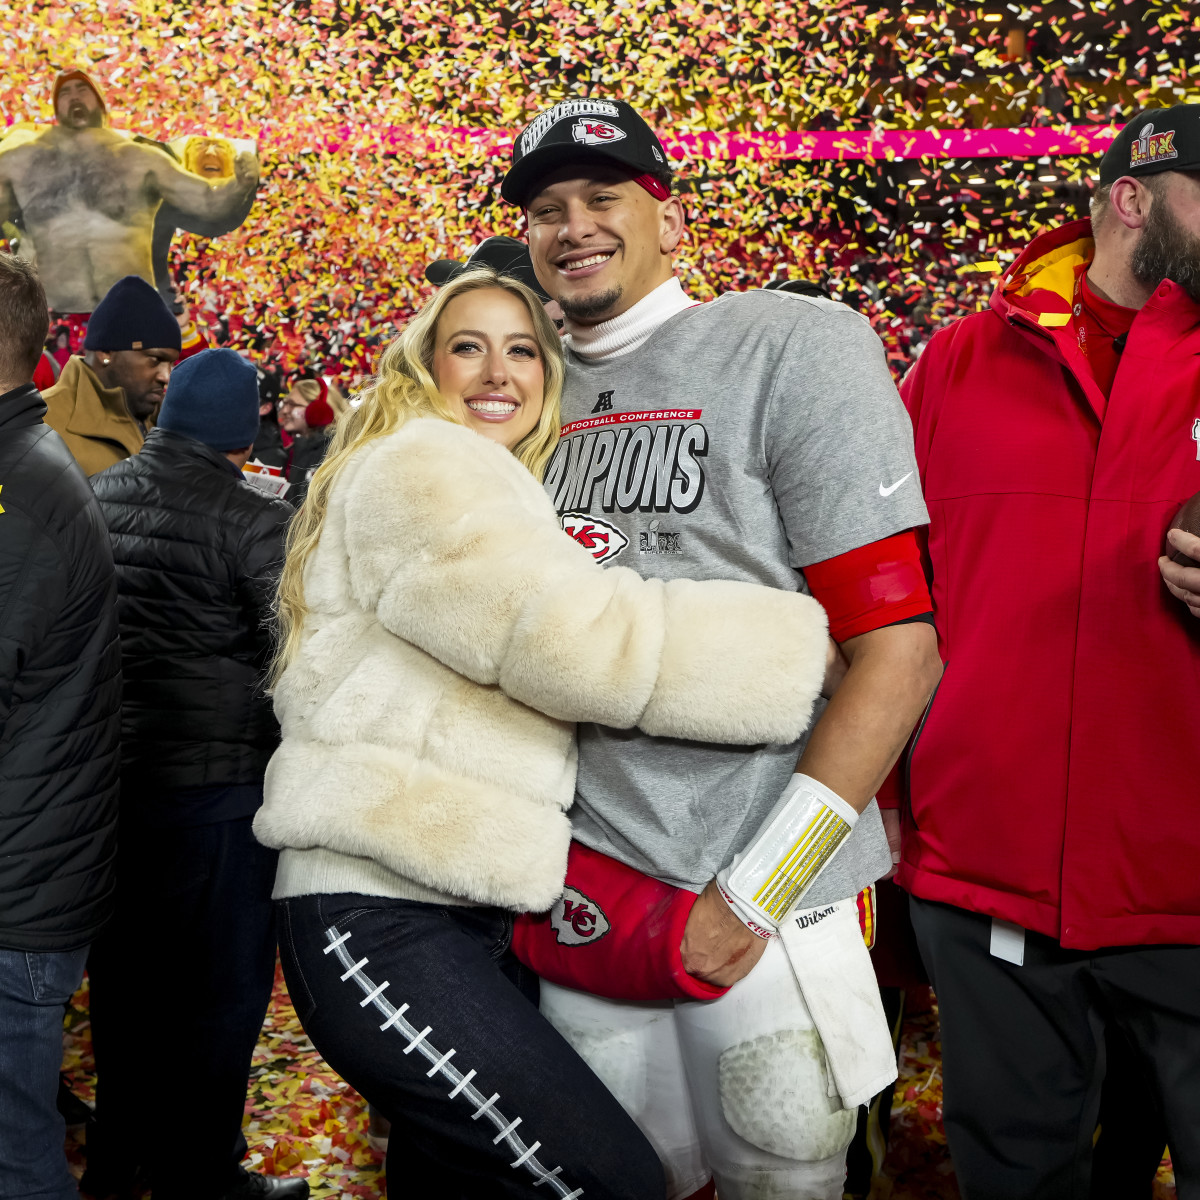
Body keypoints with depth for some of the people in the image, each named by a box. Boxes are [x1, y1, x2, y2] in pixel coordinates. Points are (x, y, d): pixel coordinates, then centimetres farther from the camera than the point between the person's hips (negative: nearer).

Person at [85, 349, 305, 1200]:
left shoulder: (96, 495, 4)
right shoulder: (254, 522, -16)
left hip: (107, 772, 7)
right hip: (215, 780, -7)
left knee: (123, 971, 20)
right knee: (224, 985, 8)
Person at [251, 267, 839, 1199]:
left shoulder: (503, 496, 24)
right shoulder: (416, 467, -8)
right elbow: (583, 640, -19)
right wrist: (819, 642, -14)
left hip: (471, 907, 10)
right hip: (380, 920, -10)